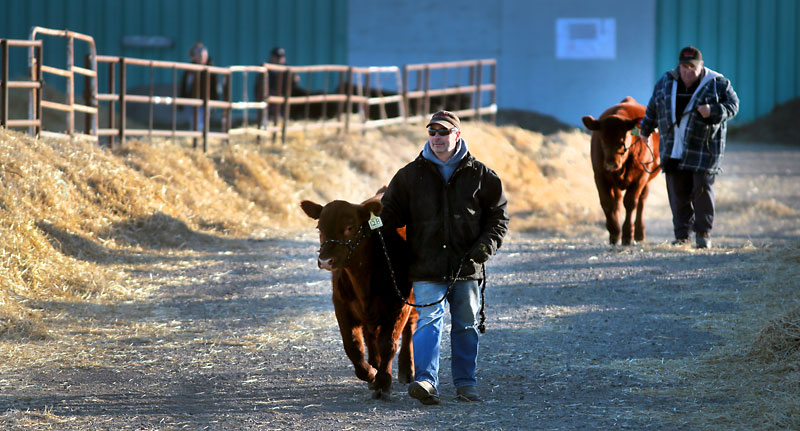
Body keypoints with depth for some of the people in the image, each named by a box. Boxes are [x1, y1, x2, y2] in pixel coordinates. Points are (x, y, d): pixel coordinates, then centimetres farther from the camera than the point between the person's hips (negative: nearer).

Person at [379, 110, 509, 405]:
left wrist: (487, 244, -5)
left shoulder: (479, 175, 5)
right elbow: (390, 212, 10)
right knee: (428, 321, -14)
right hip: (426, 269, -1)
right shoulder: (410, 175, 6)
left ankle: (465, 383, 22)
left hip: (466, 268, 1)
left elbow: (498, 214, 10)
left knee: (466, 325, 11)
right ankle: (426, 381, -23)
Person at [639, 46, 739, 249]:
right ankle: (682, 235, 8)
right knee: (678, 193, 2)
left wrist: (713, 111, -19)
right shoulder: (665, 83, 8)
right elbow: (653, 109, 21)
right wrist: (645, 130, 29)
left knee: (702, 190, -7)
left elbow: (732, 105, -2)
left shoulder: (717, 84, -3)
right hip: (674, 150, 3)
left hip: (704, 147, -3)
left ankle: (703, 233, 2)